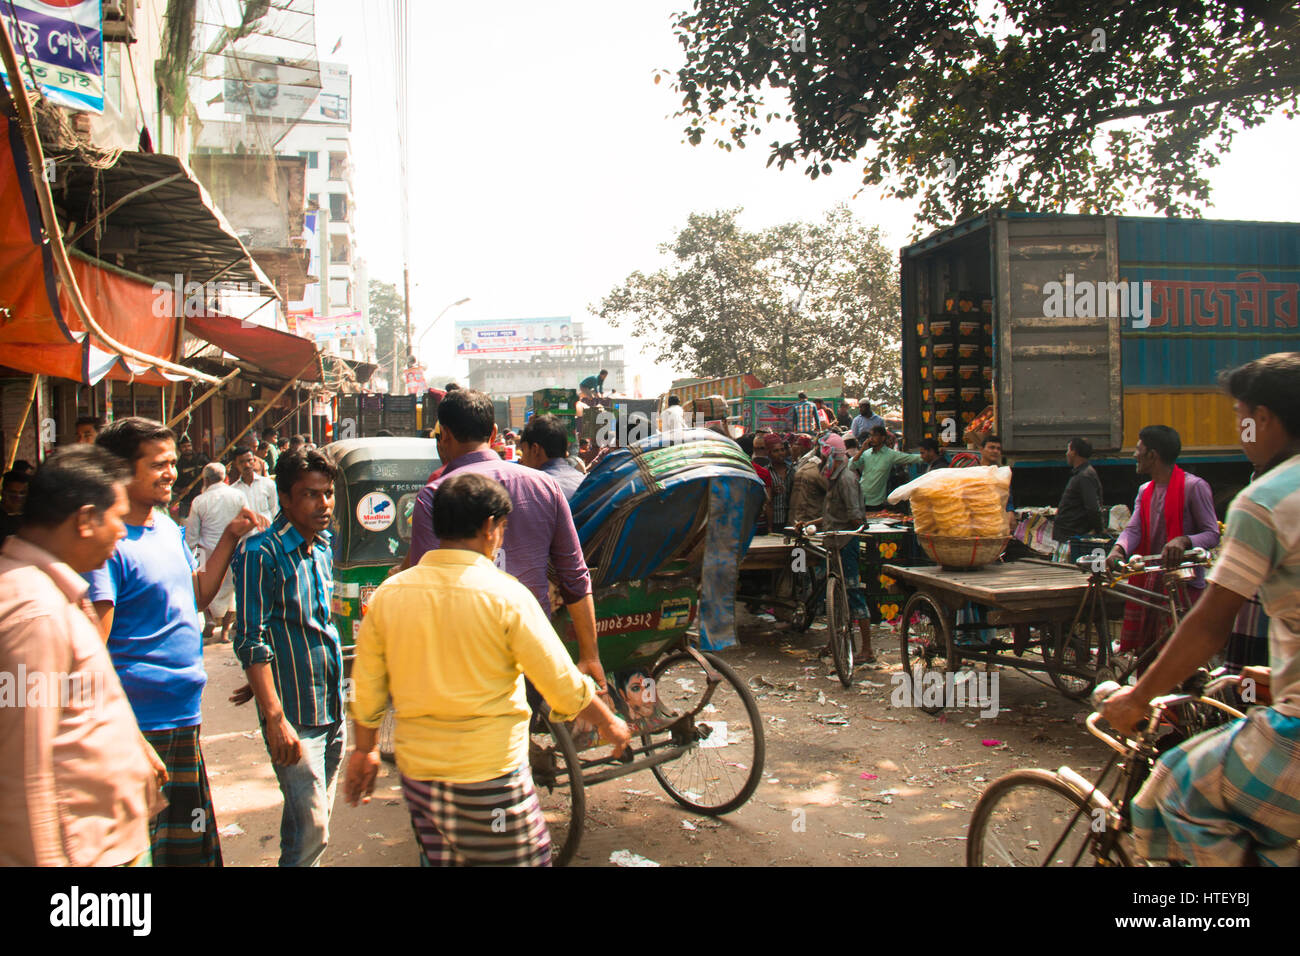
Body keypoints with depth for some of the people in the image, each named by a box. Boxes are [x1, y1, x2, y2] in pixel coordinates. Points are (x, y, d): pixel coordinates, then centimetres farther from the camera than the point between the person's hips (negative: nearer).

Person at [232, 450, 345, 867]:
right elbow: (251, 642, -17)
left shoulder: (323, 545, 8)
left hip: (332, 708, 7)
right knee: (311, 827, -6)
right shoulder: (261, 553, -15)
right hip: (294, 714, -7)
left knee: (311, 821, 17)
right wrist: (276, 718, -21)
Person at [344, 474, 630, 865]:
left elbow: (367, 687, 7)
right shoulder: (505, 595, -15)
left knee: (438, 858, 21)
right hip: (489, 779, -5)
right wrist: (611, 724, 6)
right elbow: (565, 688, -10)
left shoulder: (387, 594, -2)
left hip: (417, 771, 5)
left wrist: (364, 749, 23)